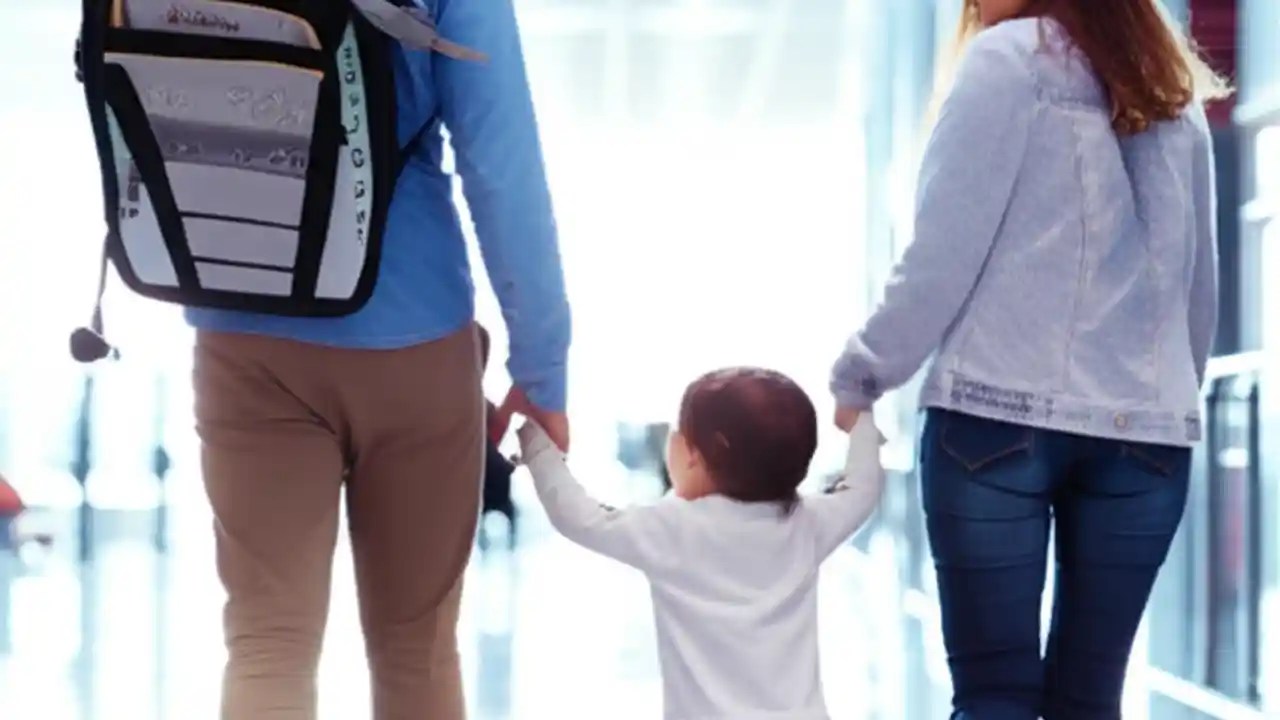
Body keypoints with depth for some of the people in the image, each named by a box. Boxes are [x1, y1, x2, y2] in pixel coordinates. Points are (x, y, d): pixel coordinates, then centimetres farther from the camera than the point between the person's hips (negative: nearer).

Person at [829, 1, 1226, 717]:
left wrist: (862, 375, 4)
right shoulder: (1176, 91, 17)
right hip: (1145, 430, 5)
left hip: (1002, 411, -5)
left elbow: (946, 249, -5)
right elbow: (1202, 282, 19)